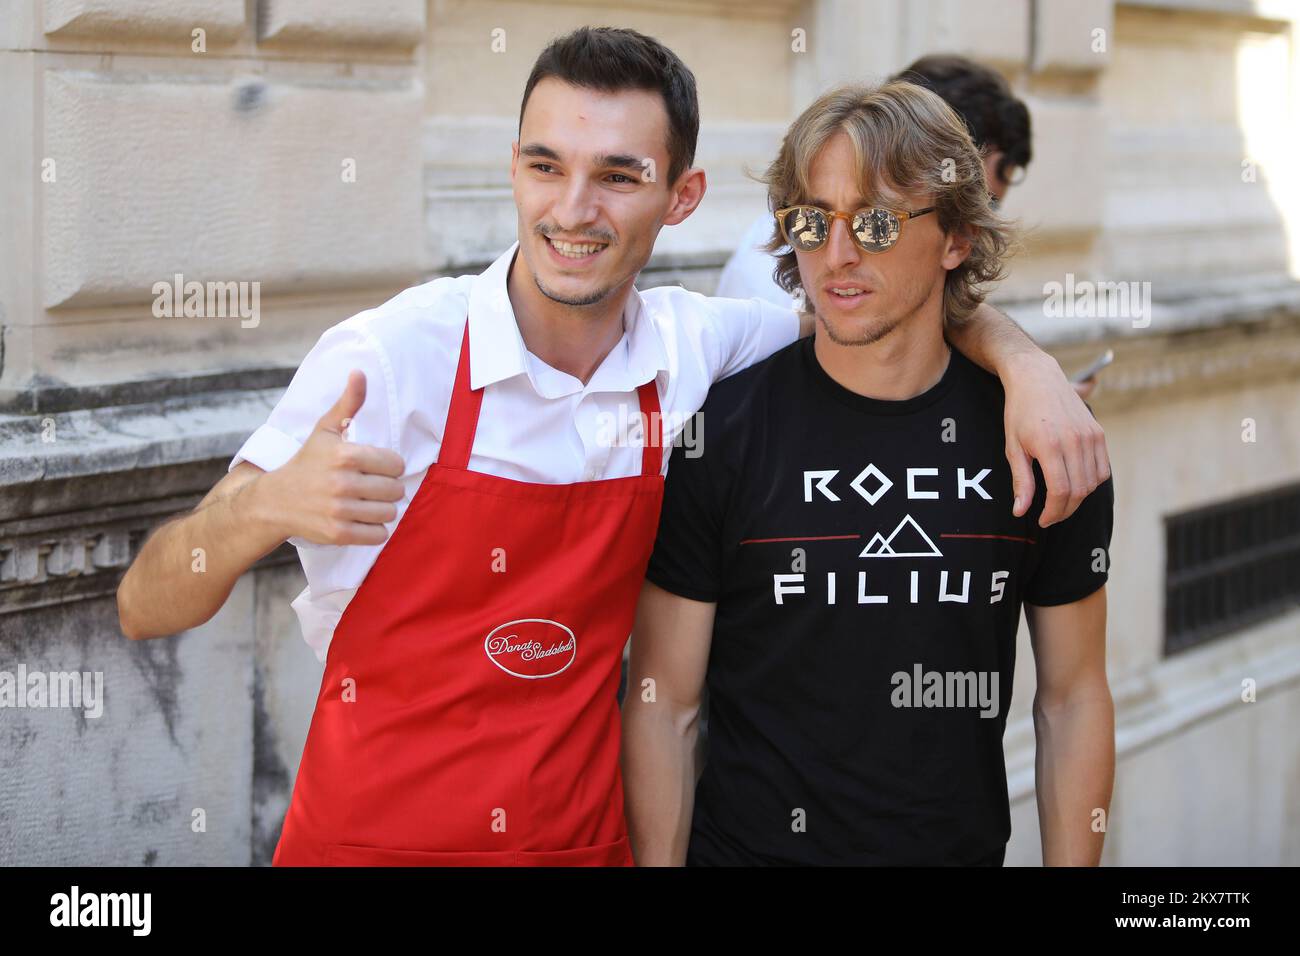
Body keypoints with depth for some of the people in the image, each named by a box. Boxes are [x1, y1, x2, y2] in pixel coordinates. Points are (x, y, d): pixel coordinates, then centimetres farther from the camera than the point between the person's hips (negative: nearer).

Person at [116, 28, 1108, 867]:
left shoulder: (691, 350, -5)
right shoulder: (389, 356, -17)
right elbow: (146, 609, -18)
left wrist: (1025, 362, -8)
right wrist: (263, 507, -39)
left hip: (583, 839, 4)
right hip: (369, 838, -3)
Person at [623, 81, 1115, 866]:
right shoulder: (719, 432, -10)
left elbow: (1074, 698, 4)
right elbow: (663, 706, -7)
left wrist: (1072, 863, -1)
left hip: (964, 846, 2)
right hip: (748, 844, -2)